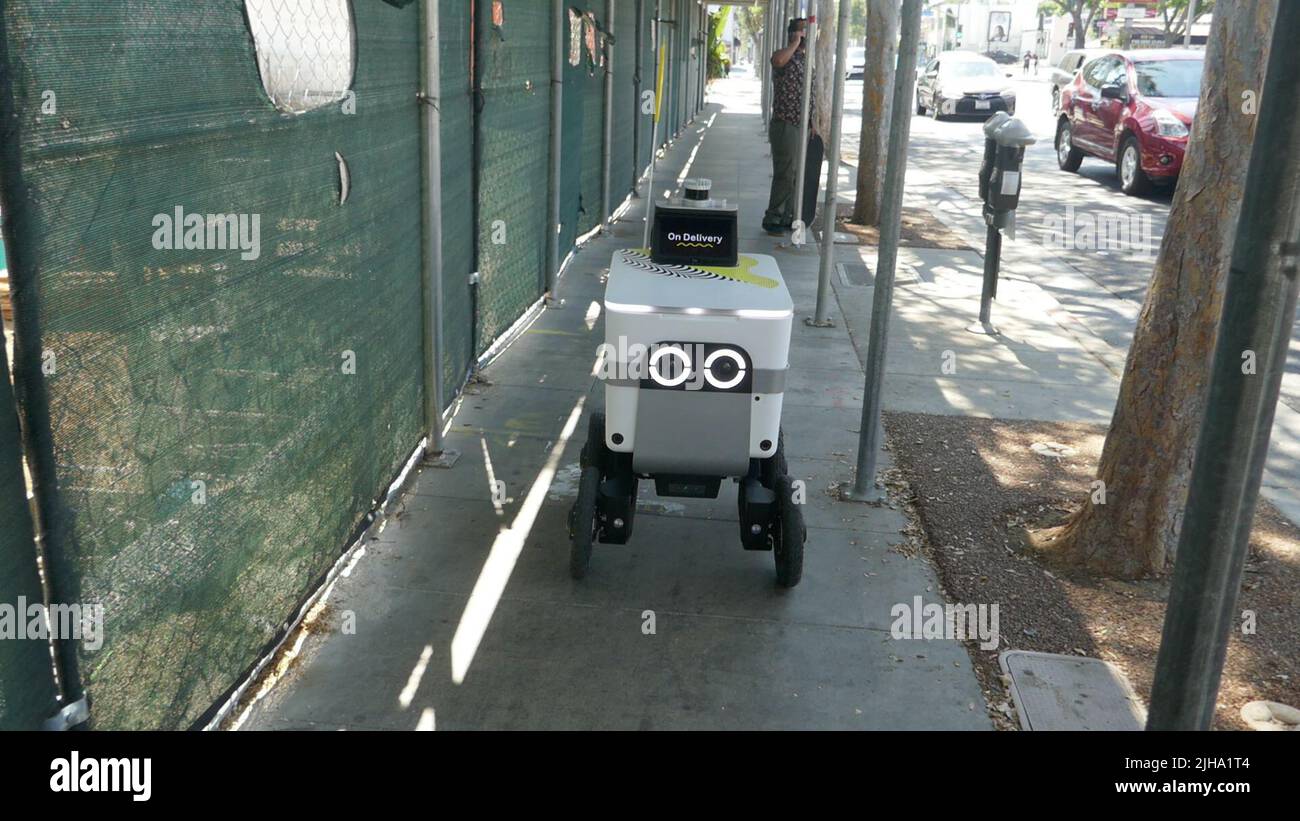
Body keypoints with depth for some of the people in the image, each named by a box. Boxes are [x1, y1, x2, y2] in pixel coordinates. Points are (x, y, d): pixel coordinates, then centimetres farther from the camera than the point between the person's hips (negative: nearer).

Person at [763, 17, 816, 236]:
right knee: (785, 174, -9)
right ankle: (772, 219, -1)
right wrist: (796, 43, -21)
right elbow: (777, 60, -36)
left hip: (802, 127, 8)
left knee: (796, 175, 11)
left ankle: (787, 217, 19)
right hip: (785, 125, -8)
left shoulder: (808, 61, 17)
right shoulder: (787, 58, -9)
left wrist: (812, 124, 18)